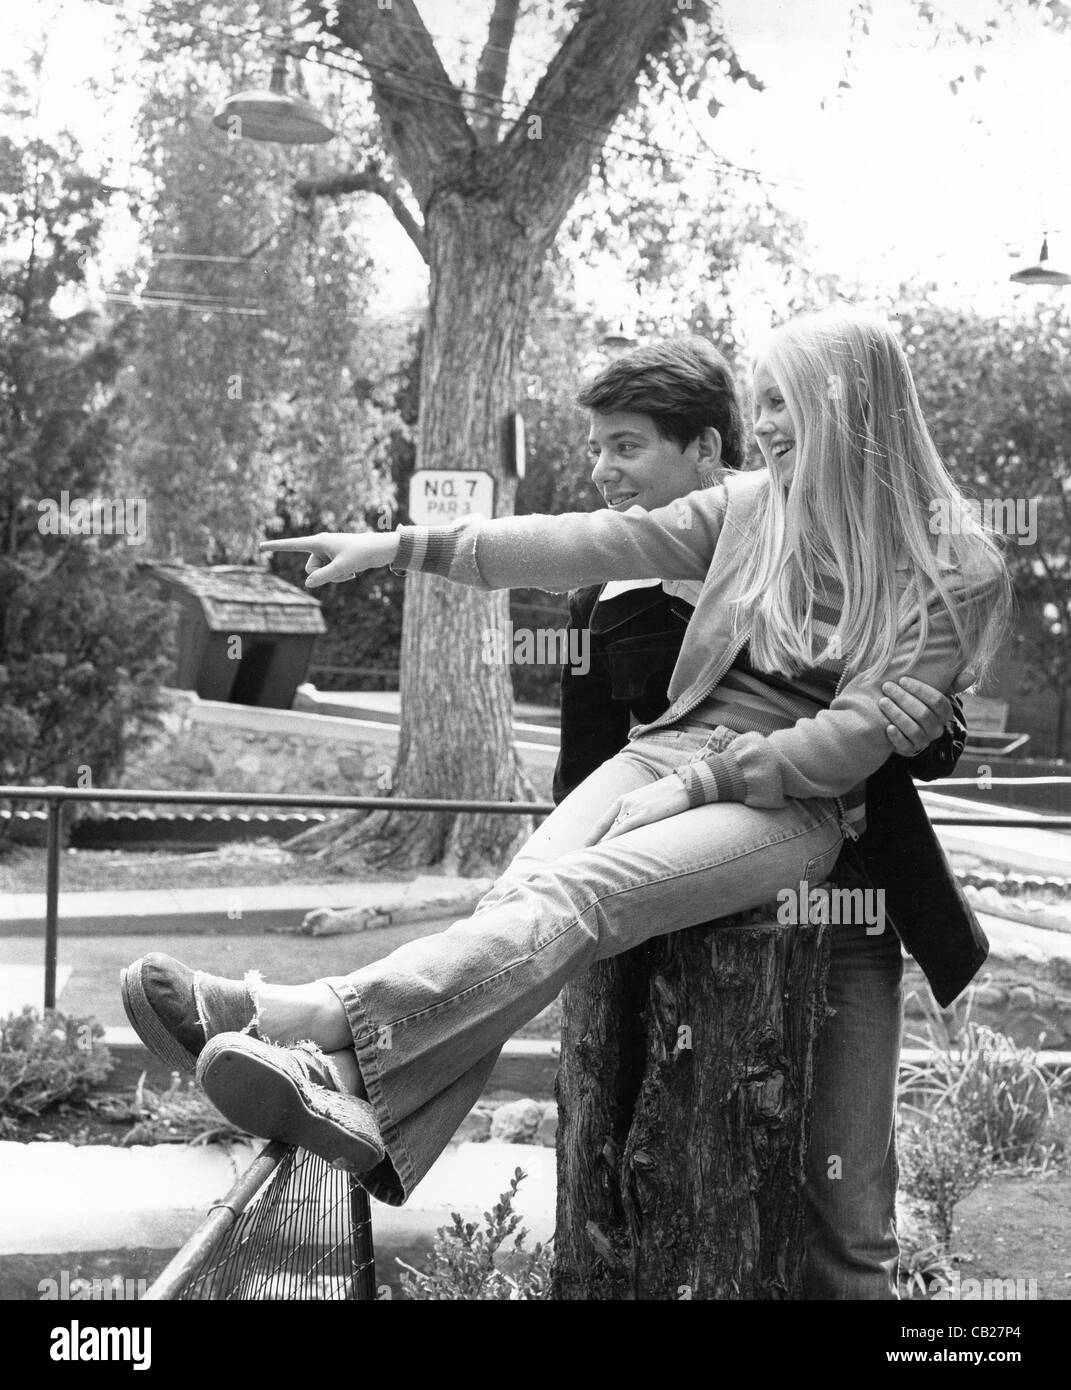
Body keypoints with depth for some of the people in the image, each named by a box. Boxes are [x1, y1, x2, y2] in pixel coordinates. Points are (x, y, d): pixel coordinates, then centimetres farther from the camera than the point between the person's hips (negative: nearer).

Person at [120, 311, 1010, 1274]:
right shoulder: (752, 507, 12)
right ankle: (373, 1124, -51)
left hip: (801, 803, -5)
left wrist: (703, 780, -12)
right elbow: (595, 545, 8)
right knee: (527, 887, -28)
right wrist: (404, 549, 3)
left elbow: (859, 740, -9)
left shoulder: (956, 570, -3)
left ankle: (322, 1025, -53)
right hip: (679, 750, 5)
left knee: (584, 891, -33)